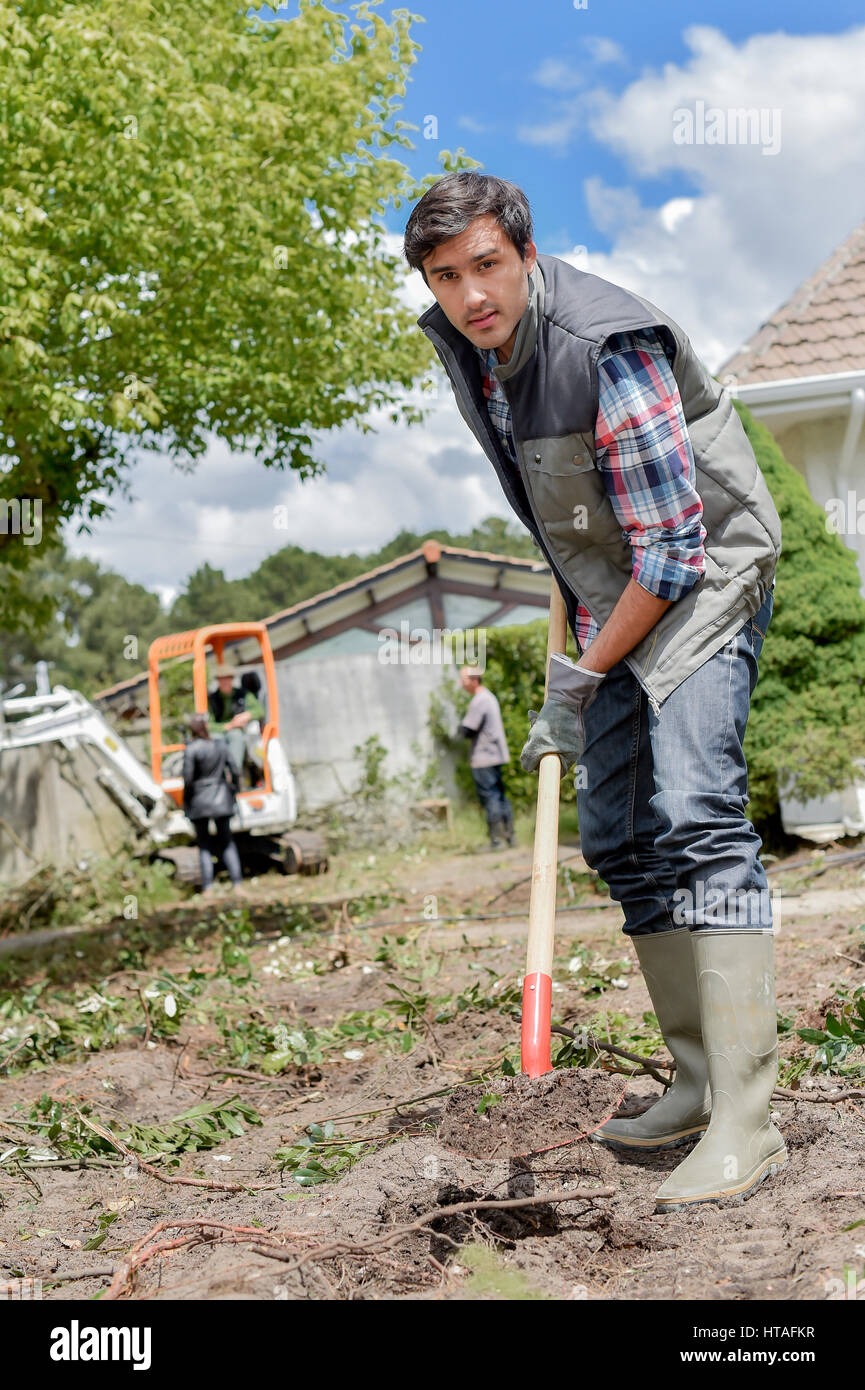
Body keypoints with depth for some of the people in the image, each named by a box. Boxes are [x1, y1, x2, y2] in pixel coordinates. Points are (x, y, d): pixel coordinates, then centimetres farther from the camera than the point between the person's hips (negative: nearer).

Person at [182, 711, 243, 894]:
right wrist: (232, 791, 15)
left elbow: (188, 778, -14)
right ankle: (237, 883, 8)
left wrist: (186, 800, 0)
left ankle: (207, 888, 2)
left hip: (199, 803, -3)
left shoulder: (191, 749, -12)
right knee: (227, 842, 12)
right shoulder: (221, 745, 0)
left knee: (204, 846, 5)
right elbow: (235, 772, 2)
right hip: (221, 801, 3)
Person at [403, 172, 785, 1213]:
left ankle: (744, 1124, -24)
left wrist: (581, 680, -18)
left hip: (705, 574, -8)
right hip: (612, 593, 8)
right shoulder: (457, 339, -1)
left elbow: (675, 549, -26)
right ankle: (700, 1085, 14)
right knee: (619, 841, 6)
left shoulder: (608, 347, -27)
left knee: (692, 814, -24)